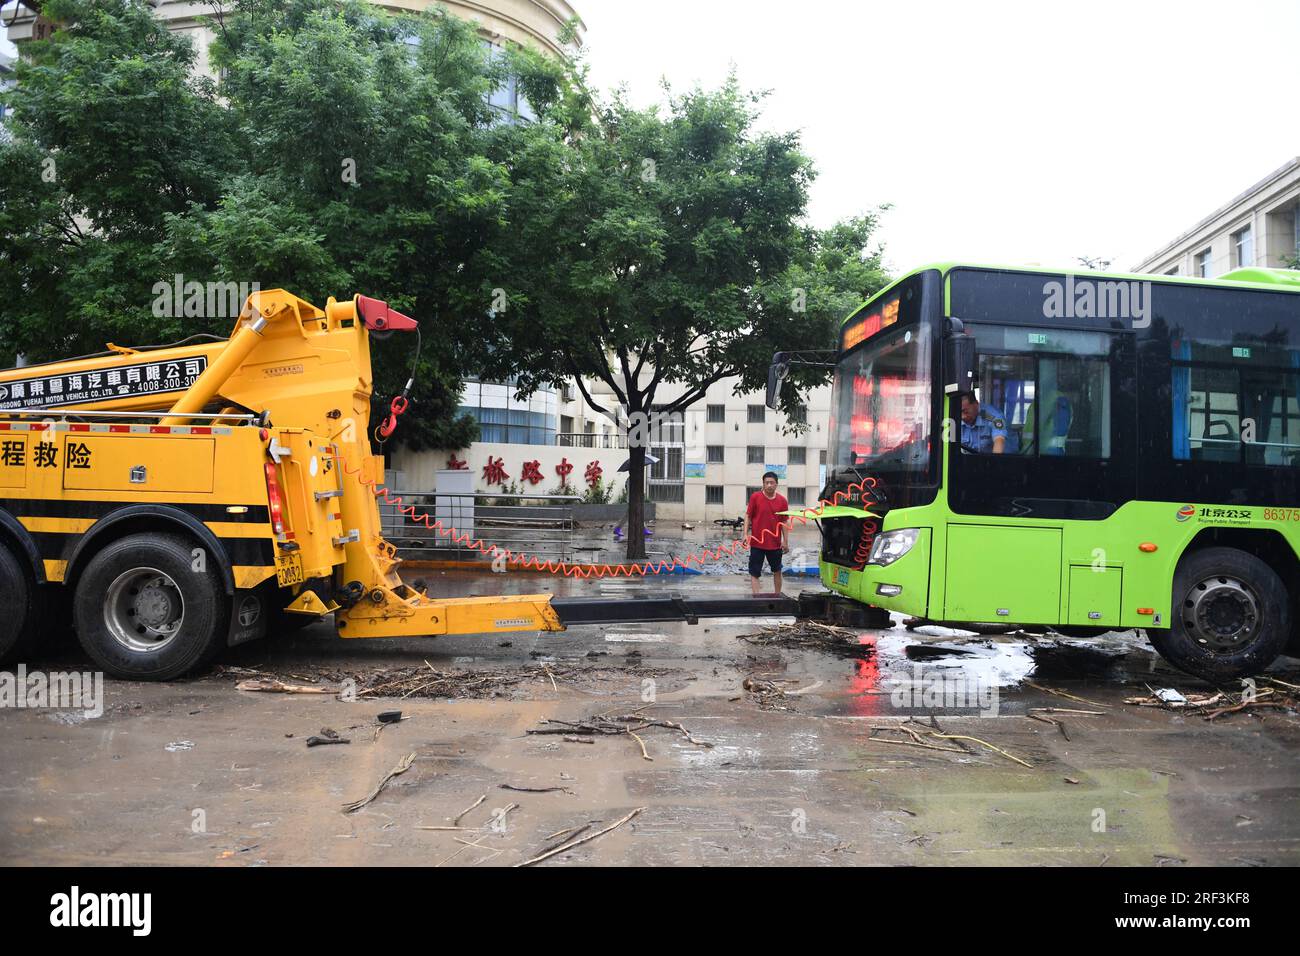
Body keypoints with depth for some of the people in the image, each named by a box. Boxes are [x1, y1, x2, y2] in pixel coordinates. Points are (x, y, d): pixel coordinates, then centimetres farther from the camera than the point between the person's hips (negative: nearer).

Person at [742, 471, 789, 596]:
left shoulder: (782, 500, -1)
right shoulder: (755, 497, -6)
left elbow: (783, 522, 5)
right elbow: (748, 515, -2)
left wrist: (785, 541, 3)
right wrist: (745, 533, -14)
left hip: (775, 543, 2)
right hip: (757, 542, -2)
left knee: (777, 571, 16)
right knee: (754, 573, -3)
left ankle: (778, 596, 32)